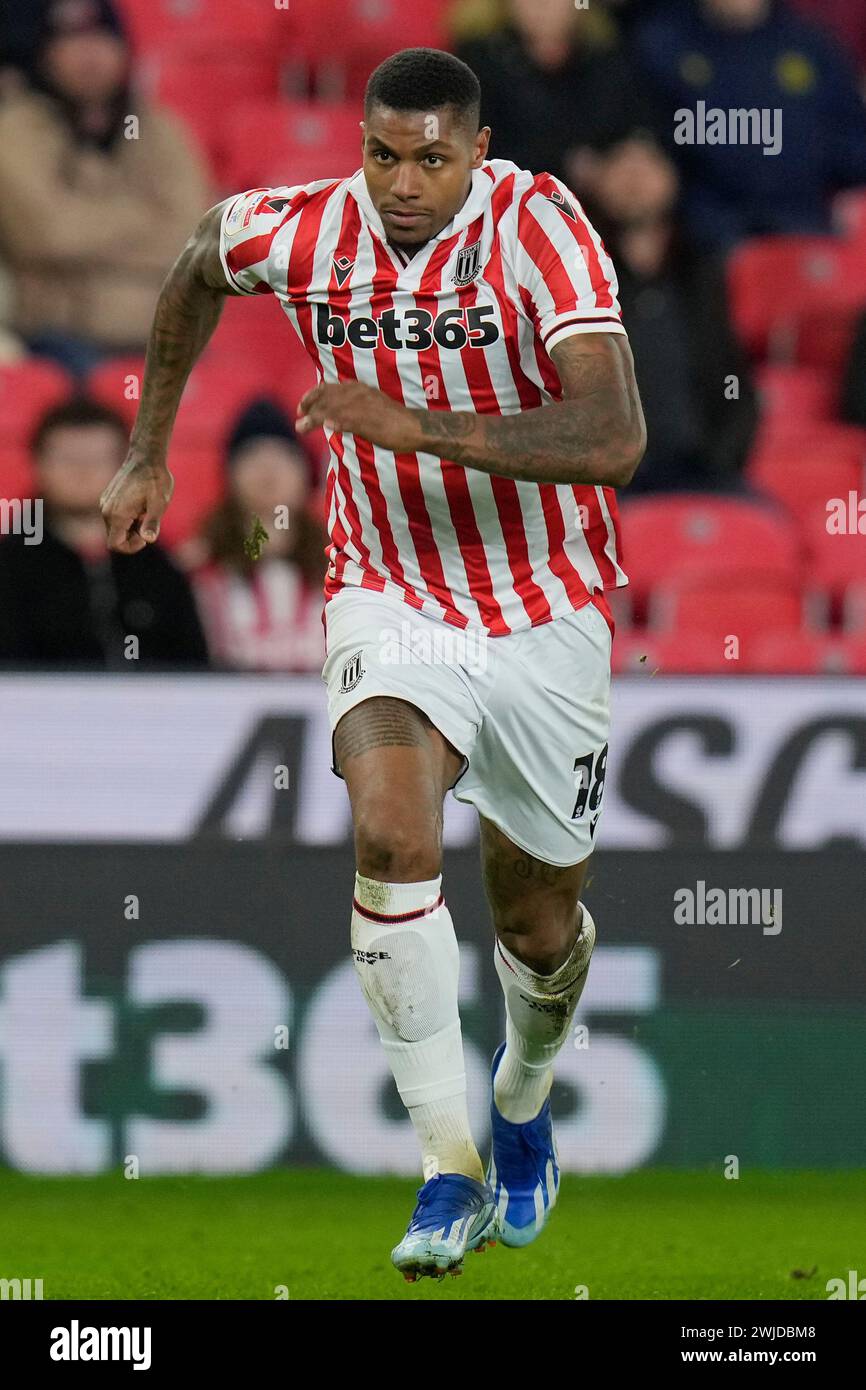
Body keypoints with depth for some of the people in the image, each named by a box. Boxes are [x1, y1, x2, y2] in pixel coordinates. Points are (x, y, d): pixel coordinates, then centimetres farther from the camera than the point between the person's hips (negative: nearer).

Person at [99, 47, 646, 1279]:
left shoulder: (539, 227, -21)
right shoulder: (307, 231, -10)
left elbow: (613, 439, -32)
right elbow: (200, 261, 16)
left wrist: (410, 424, -37)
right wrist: (148, 453, 19)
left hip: (547, 616, -1)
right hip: (391, 598, 1)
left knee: (538, 915, 12)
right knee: (391, 830, -28)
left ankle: (522, 1112, 47)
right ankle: (452, 1172, -24)